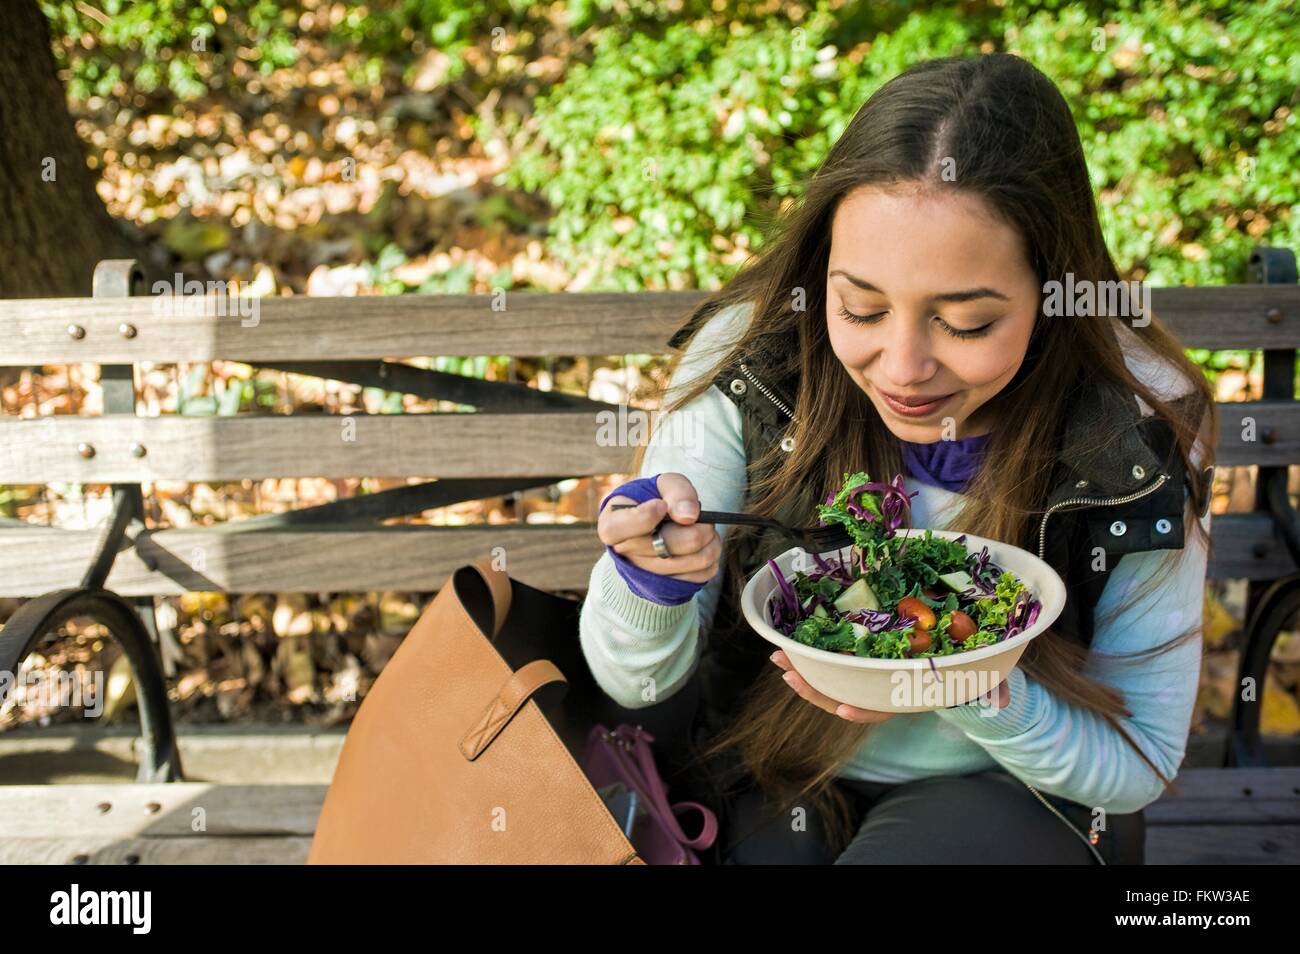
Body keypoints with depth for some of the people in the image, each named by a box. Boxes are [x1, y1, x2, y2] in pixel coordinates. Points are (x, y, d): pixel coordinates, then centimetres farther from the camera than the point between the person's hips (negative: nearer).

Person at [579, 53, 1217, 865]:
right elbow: (635, 680, -11)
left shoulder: (1142, 440, -19)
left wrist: (976, 693, -29)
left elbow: (1140, 763, -8)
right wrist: (649, 583, -35)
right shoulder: (747, 361, -19)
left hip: (1008, 798, 0)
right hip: (769, 785, 1)